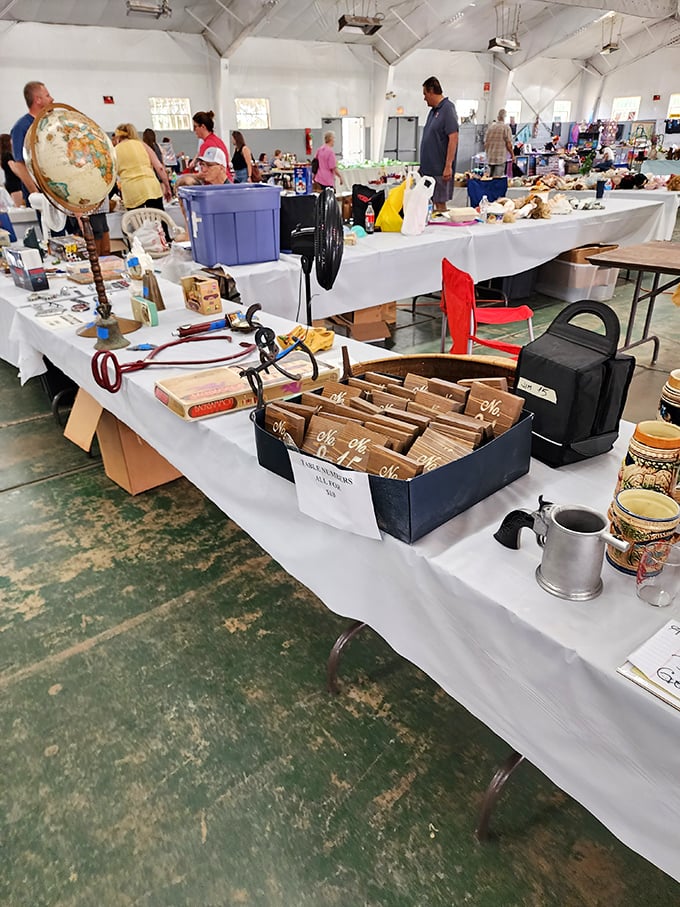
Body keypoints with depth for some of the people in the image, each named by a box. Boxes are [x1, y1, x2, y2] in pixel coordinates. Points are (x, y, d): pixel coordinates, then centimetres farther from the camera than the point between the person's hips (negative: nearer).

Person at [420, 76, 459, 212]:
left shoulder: (448, 109, -11)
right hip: (429, 167, 9)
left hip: (440, 169, -9)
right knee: (433, 202, 11)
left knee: (440, 203, -7)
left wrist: (448, 166, -23)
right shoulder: (433, 110, 16)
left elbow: (453, 138, -18)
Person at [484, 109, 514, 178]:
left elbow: (485, 143, 11)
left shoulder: (490, 127, 9)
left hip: (490, 158, 5)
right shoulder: (506, 127, -4)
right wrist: (512, 155, 6)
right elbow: (508, 144, -7)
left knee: (490, 177, 13)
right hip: (501, 158, -5)